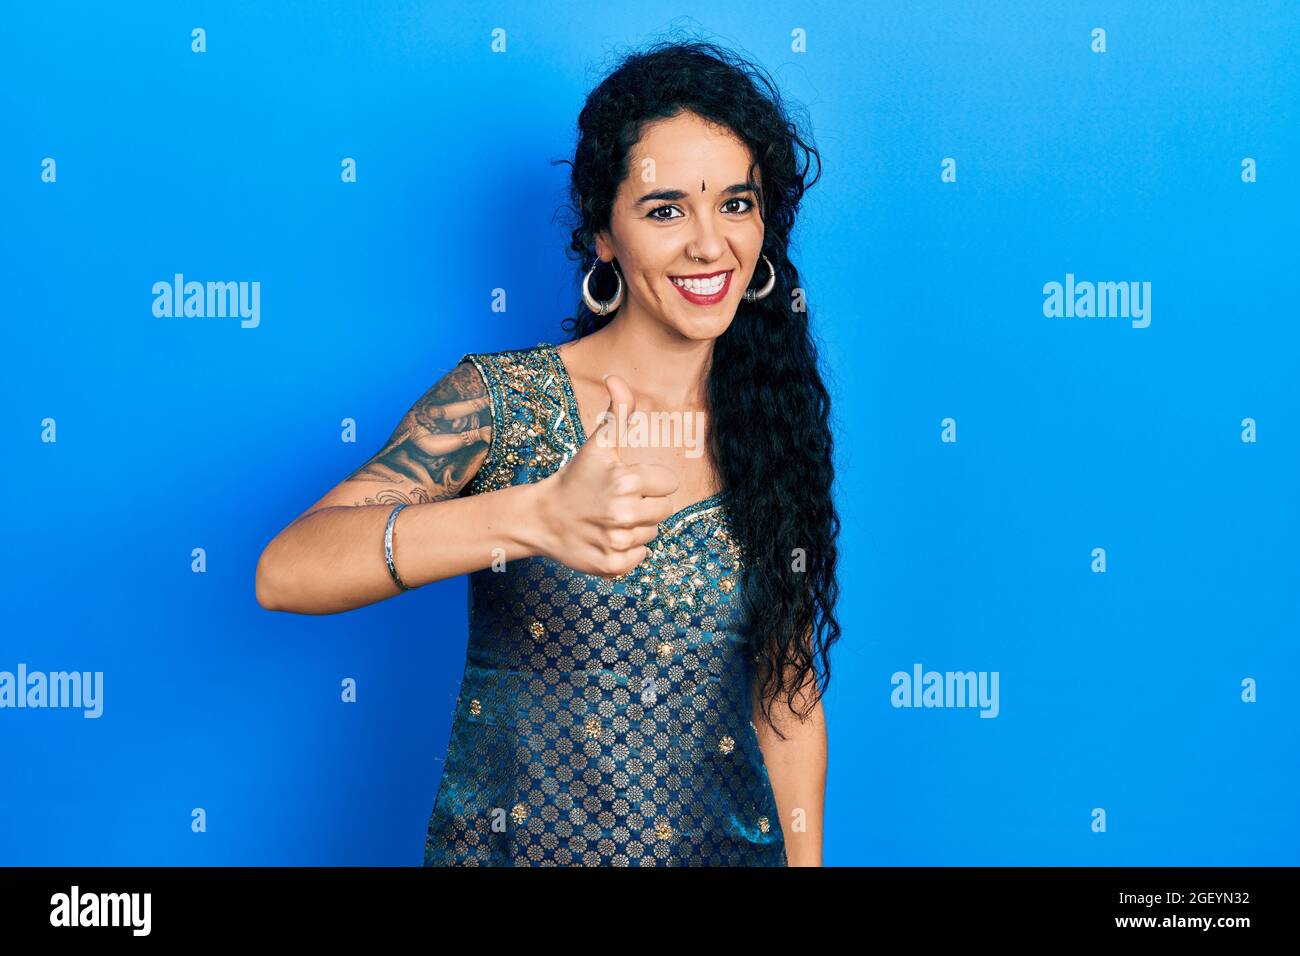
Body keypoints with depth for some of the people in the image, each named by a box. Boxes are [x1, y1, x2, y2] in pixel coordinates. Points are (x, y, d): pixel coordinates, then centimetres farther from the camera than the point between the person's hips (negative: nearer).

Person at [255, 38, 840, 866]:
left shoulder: (777, 432, -4)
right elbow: (284, 573, -28)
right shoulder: (500, 401, -14)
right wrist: (535, 515, -40)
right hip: (506, 840, -2)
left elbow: (789, 689, 3)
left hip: (727, 839, 3)